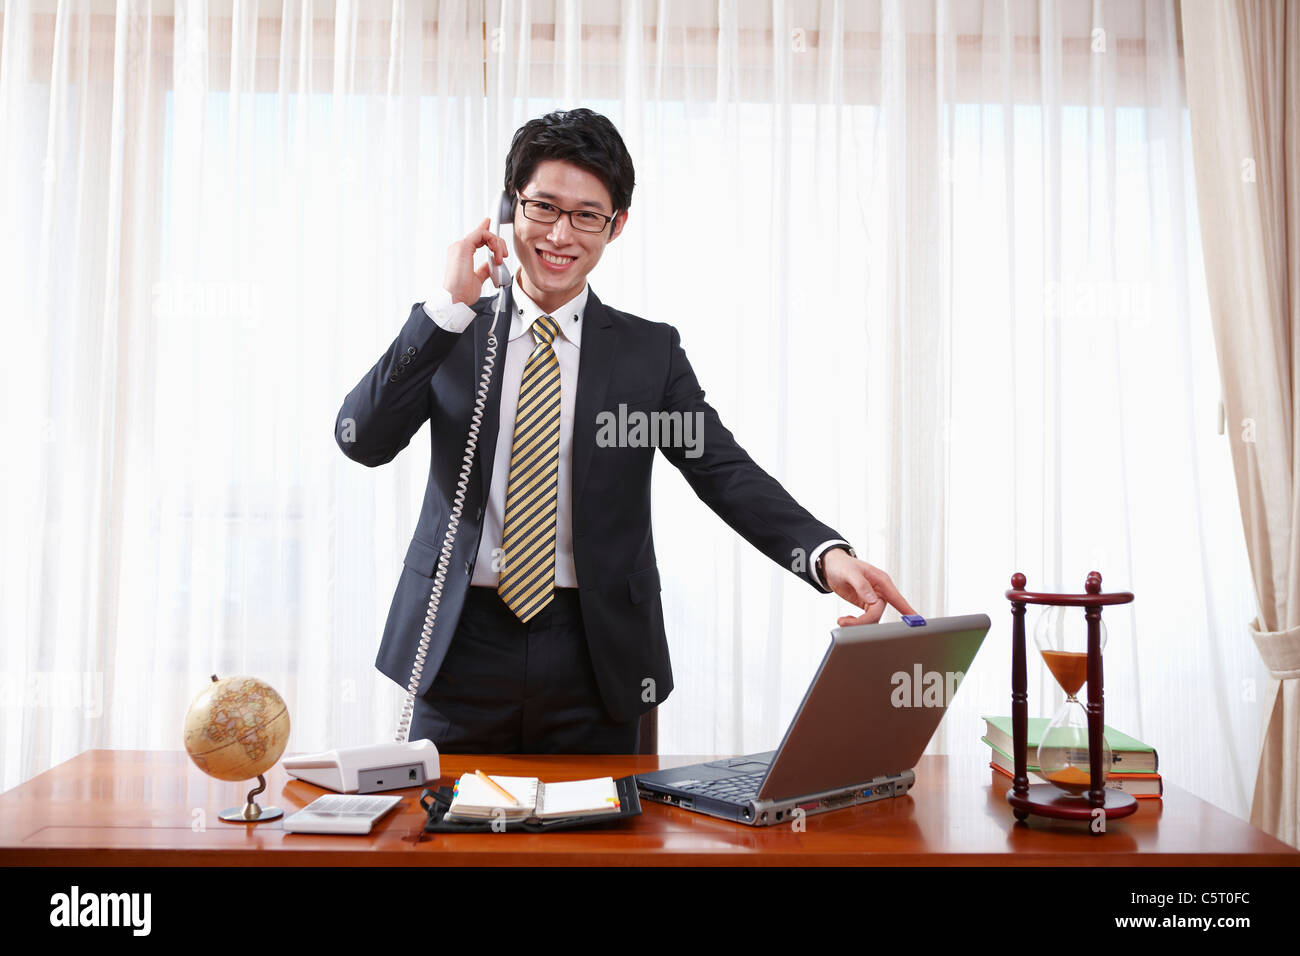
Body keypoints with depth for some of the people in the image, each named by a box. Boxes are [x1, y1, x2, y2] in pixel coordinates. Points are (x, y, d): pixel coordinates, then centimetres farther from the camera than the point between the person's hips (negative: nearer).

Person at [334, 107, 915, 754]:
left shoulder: (650, 349, 5)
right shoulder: (447, 336, 5)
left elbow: (724, 470, -5)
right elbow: (361, 440, -7)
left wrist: (826, 555, -22)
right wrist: (450, 306, -13)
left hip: (592, 660, 0)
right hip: (461, 648, 0)